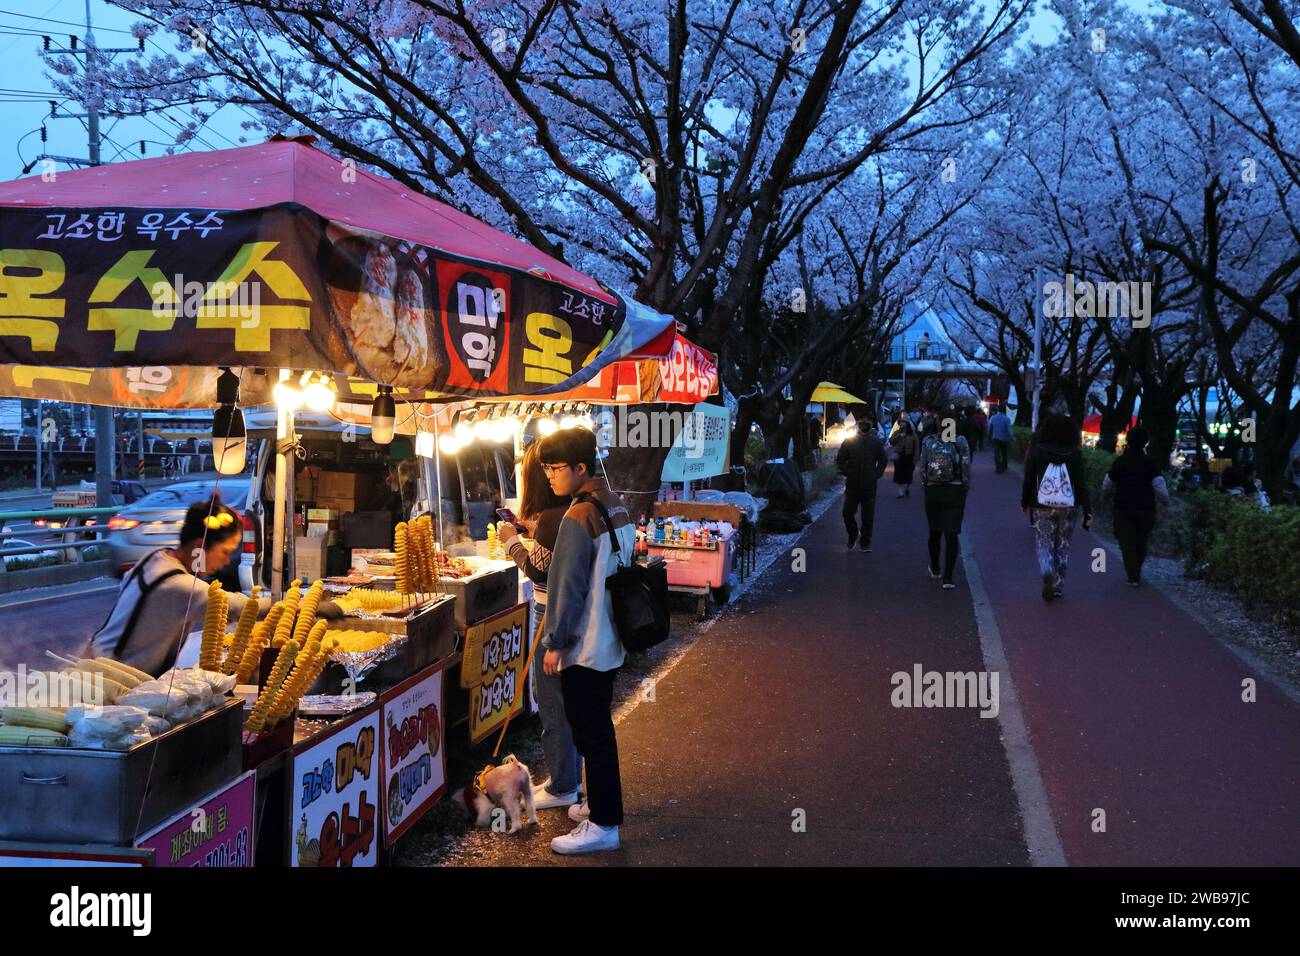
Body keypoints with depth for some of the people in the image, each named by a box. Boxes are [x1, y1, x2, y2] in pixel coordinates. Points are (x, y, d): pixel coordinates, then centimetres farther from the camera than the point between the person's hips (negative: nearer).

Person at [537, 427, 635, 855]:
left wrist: (555, 643, -12)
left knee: (591, 732, -1)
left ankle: (603, 825, 6)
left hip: (584, 643, -9)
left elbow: (567, 587, -19)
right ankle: (602, 802, 33)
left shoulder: (579, 517, -20)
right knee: (598, 727, 20)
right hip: (609, 638, 9)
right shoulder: (617, 506, 8)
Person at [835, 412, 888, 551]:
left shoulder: (876, 442, 5)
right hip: (852, 485, 0)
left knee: (868, 516, 1)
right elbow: (840, 460, 8)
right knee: (848, 513, -1)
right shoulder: (849, 441, 3)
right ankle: (853, 534, 24)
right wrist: (846, 473, -2)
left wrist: (876, 474, 2)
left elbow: (883, 461, 15)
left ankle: (866, 542, 12)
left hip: (869, 486, 0)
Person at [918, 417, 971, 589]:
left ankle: (935, 569, 35)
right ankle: (948, 578, -6)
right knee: (951, 534, 0)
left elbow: (922, 467, -3)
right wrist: (966, 488, 5)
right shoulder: (960, 442, -8)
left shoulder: (928, 442, -5)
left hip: (933, 491, 2)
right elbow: (966, 467, -7)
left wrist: (924, 486, 9)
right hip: (955, 491, -2)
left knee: (935, 532, 18)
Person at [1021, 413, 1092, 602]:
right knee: (1063, 545, 14)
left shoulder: (1037, 451, -4)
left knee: (1044, 544, 5)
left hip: (1042, 508, -1)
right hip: (1069, 508, 1)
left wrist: (1025, 502, 14)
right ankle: (1059, 586, 18)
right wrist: (1088, 512, -6)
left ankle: (1047, 572, -24)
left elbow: (1028, 480, 0)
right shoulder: (1075, 455, -4)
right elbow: (1082, 485, -7)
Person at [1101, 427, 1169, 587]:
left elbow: (1107, 485, 5)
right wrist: (1165, 501, 8)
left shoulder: (1119, 462, -4)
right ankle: (1137, 572, 31)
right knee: (1141, 542, 18)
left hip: (1124, 509, -1)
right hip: (1146, 509, 1)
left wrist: (1107, 494, 27)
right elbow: (1159, 487, -10)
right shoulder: (1150, 462, -7)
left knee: (1127, 543, 2)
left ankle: (1133, 577, -5)